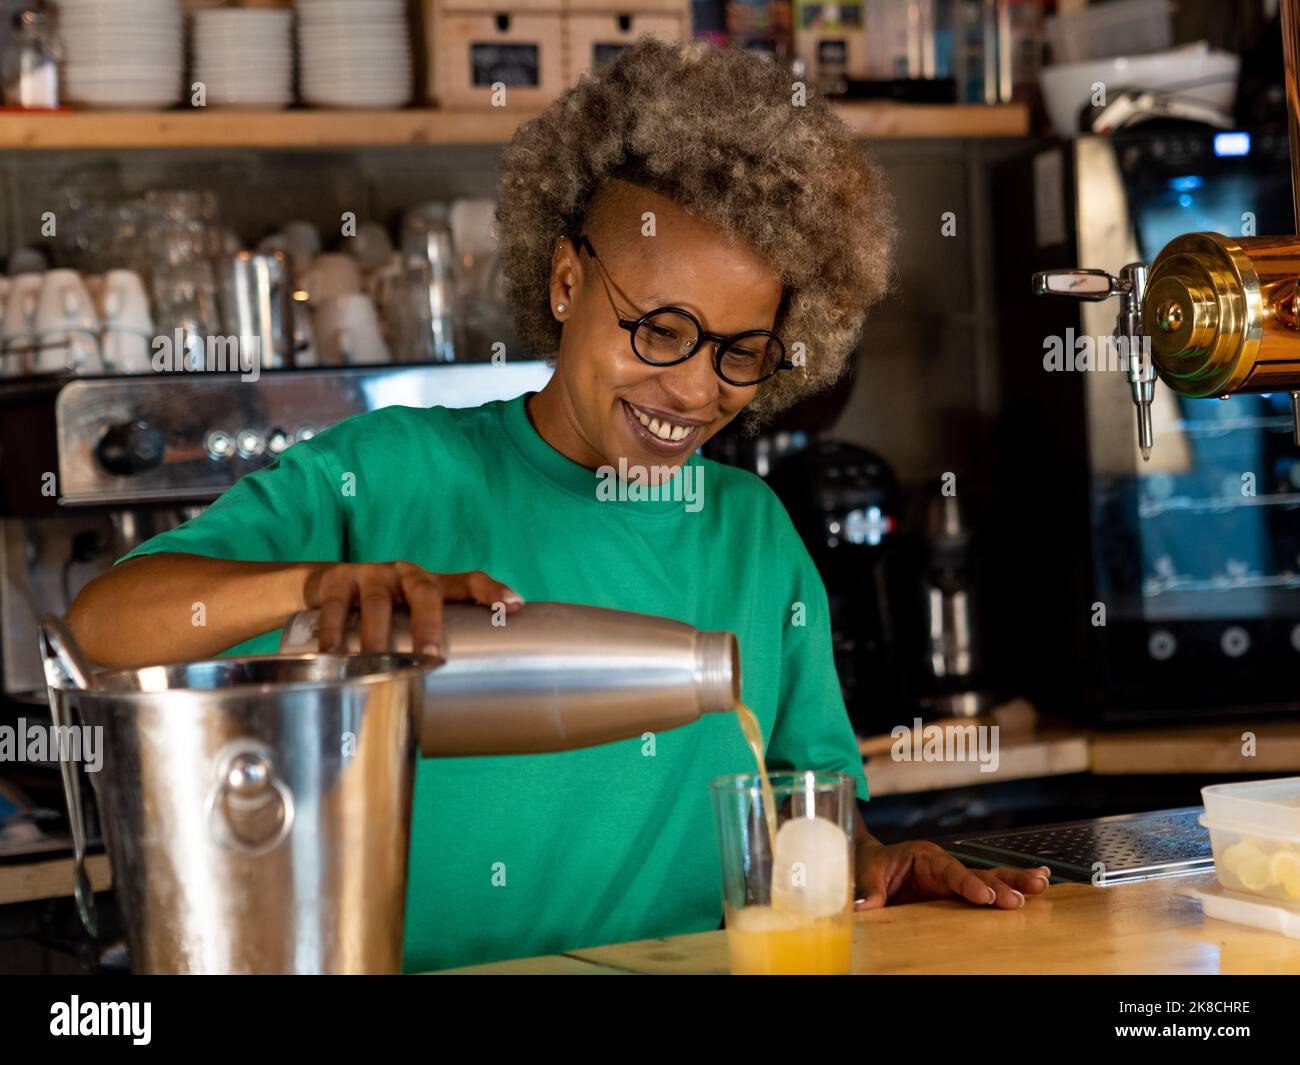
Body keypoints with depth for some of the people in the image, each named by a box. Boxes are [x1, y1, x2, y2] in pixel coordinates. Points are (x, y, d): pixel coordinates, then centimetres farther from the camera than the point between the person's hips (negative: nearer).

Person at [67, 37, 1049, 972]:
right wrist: (318, 580, -25)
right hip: (423, 972, -3)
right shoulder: (385, 476, 0)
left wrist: (866, 863, -2)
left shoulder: (757, 534, 14)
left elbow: (810, 778, 20)